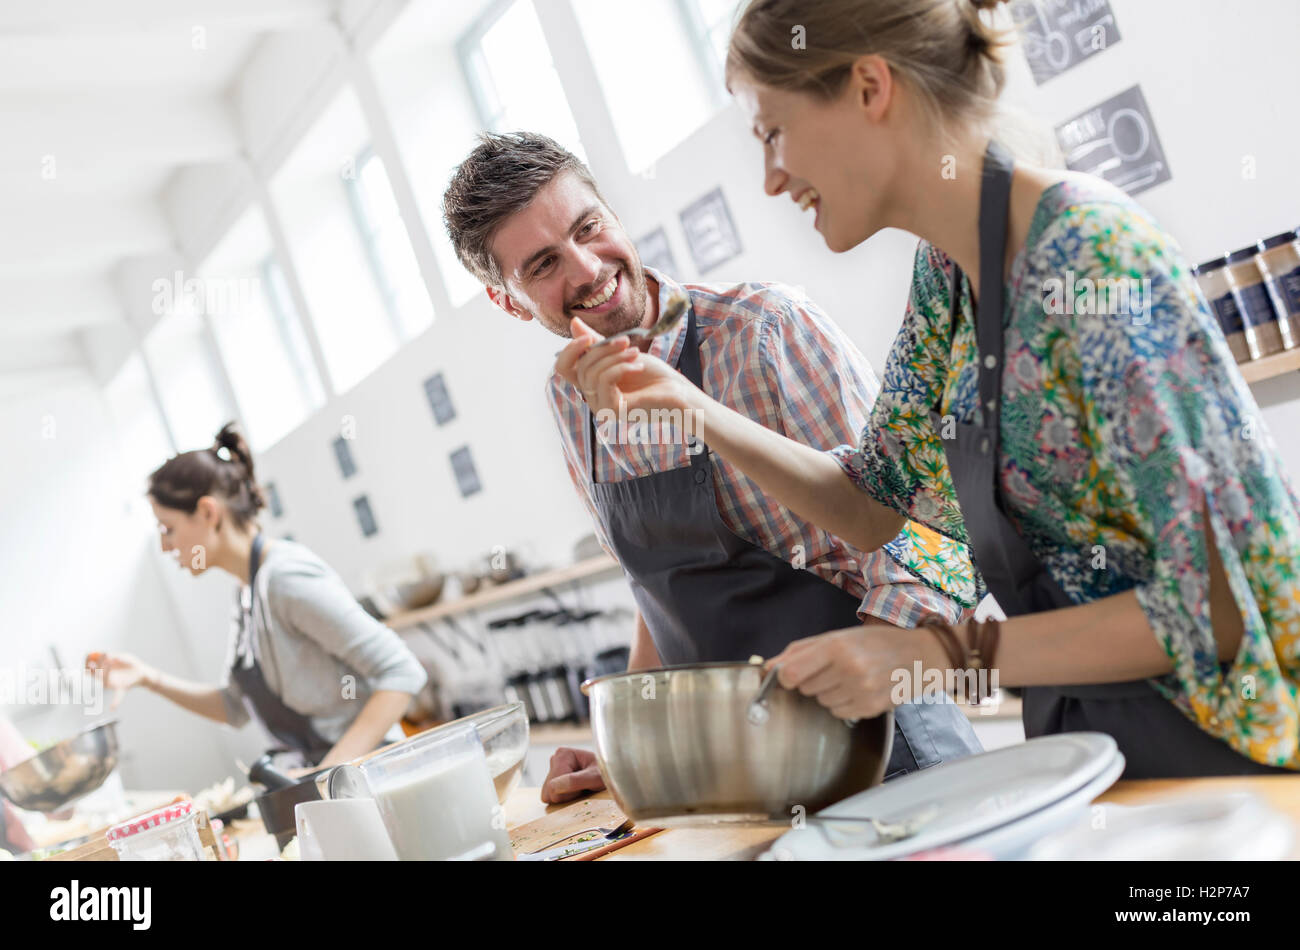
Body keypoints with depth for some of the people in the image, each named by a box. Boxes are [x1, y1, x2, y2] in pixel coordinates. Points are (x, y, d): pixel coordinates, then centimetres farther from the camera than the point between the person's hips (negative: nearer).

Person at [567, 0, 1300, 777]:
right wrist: (693, 410, -3)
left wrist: (947, 654, -25)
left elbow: (1216, 597, -24)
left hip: (1207, 746, -7)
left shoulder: (1090, 259, -24)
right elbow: (874, 504, 8)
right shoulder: (947, 267, 2)